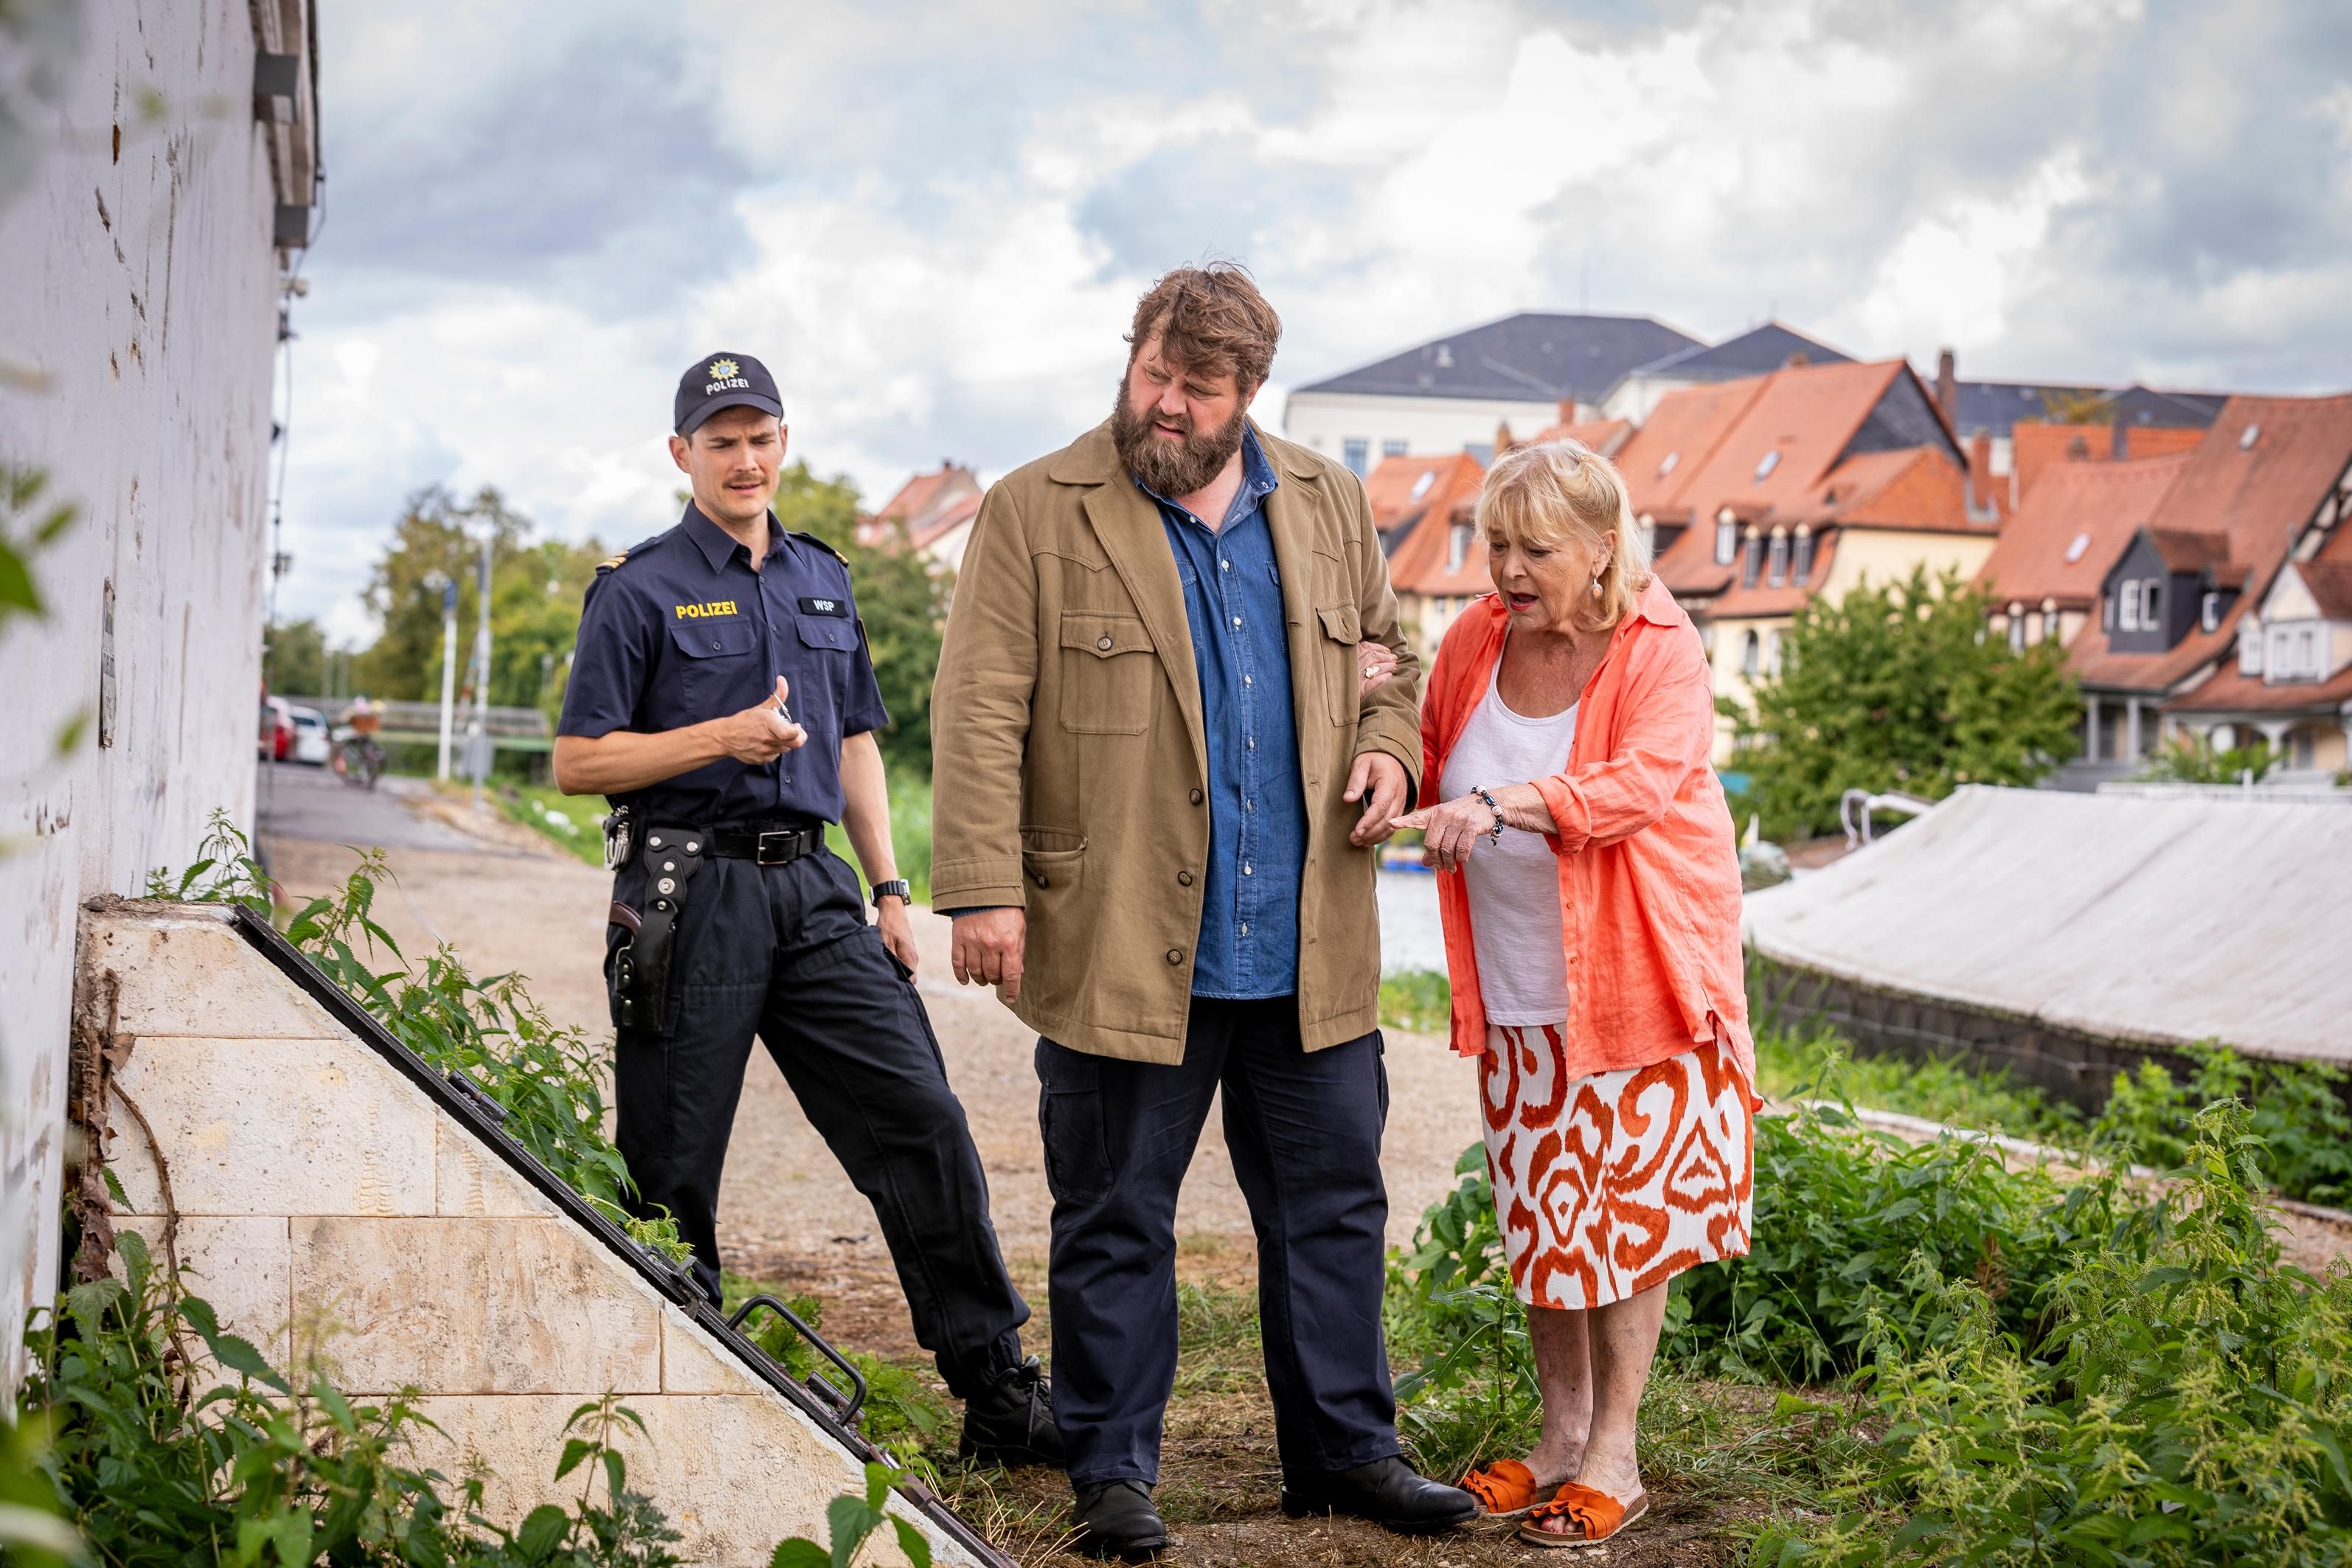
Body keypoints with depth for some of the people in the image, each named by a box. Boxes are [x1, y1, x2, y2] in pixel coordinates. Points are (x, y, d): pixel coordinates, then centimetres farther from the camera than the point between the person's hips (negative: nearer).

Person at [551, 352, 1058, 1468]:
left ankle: (997, 1394, 3)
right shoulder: (640, 589, -1)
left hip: (810, 892, 5)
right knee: (673, 1168, 0)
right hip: (689, 897, -5)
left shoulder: (823, 580, 16)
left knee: (922, 1122, -2)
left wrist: (888, 888, 14)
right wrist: (724, 737, -15)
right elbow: (577, 762, -5)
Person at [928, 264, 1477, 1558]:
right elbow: (980, 715, -7)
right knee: (1115, 1221, 5)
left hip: (1308, 952, 4)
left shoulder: (1326, 504, 11)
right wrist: (984, 891, -15)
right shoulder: (1036, 515, -3)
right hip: (1121, 951, -4)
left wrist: (1387, 747, 2)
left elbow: (1382, 653, 23)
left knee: (1332, 1205, 11)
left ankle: (1344, 1450, 24)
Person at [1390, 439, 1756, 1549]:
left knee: (1626, 1203, -1)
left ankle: (1613, 1455, 7)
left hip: (1632, 973, -5)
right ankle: (1560, 1431, 19)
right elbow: (1434, 762, 18)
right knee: (1537, 1205, 7)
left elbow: (1642, 781, -26)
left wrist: (1502, 806, -38)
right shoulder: (1475, 639, 3)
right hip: (1515, 981, 5)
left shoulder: (1659, 648, -11)